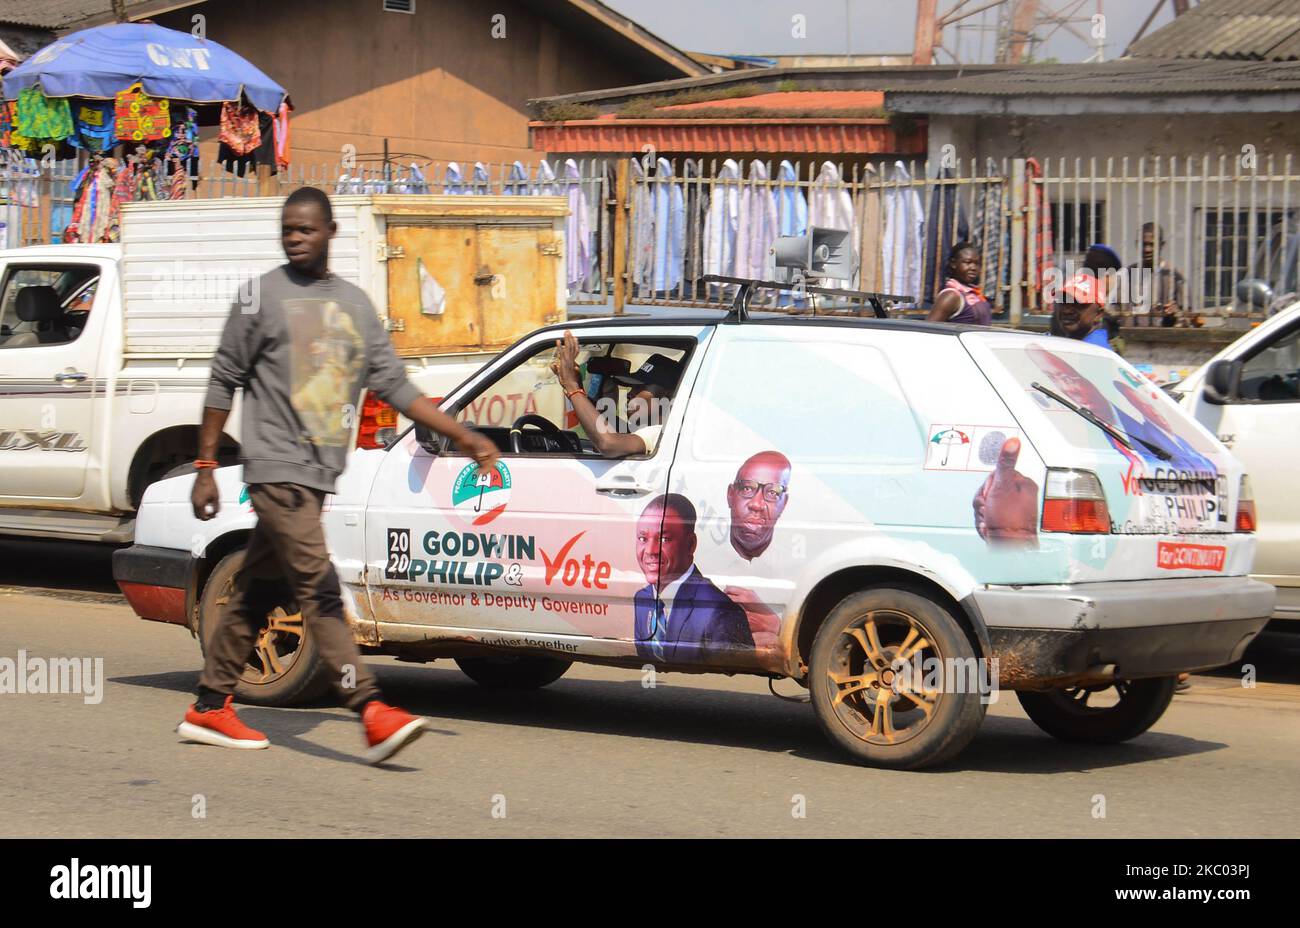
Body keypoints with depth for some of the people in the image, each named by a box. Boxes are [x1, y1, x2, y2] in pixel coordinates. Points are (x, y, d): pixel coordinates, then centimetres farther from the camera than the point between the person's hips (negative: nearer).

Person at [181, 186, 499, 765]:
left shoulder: (355, 304, 14)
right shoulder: (264, 296, 0)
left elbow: (393, 384, 13)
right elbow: (224, 383, 2)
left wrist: (464, 437, 6)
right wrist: (205, 467, -1)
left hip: (318, 474, 6)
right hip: (276, 466, -6)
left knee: (256, 592, 11)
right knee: (320, 590, -14)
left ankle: (210, 708, 19)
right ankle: (372, 714, -23)